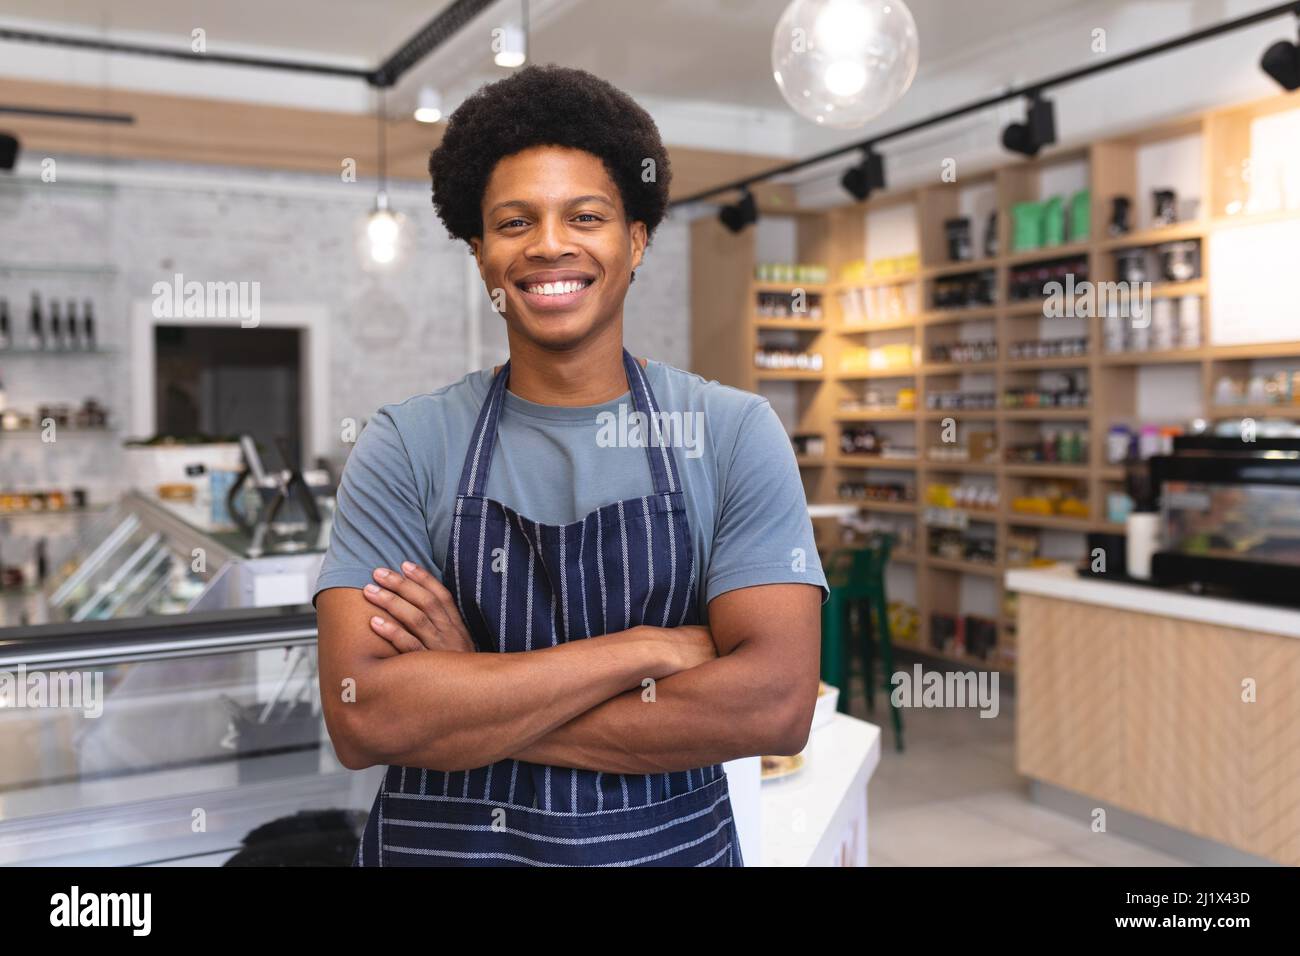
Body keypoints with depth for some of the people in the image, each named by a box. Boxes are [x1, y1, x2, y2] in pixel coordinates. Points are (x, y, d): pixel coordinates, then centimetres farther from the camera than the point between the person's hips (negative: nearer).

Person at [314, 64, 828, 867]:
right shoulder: (404, 445, -8)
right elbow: (363, 717, -18)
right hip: (438, 845, 0)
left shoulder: (734, 432, -8)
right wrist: (647, 648, -20)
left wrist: (472, 694, -18)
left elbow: (776, 703, -18)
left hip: (672, 845, 0)